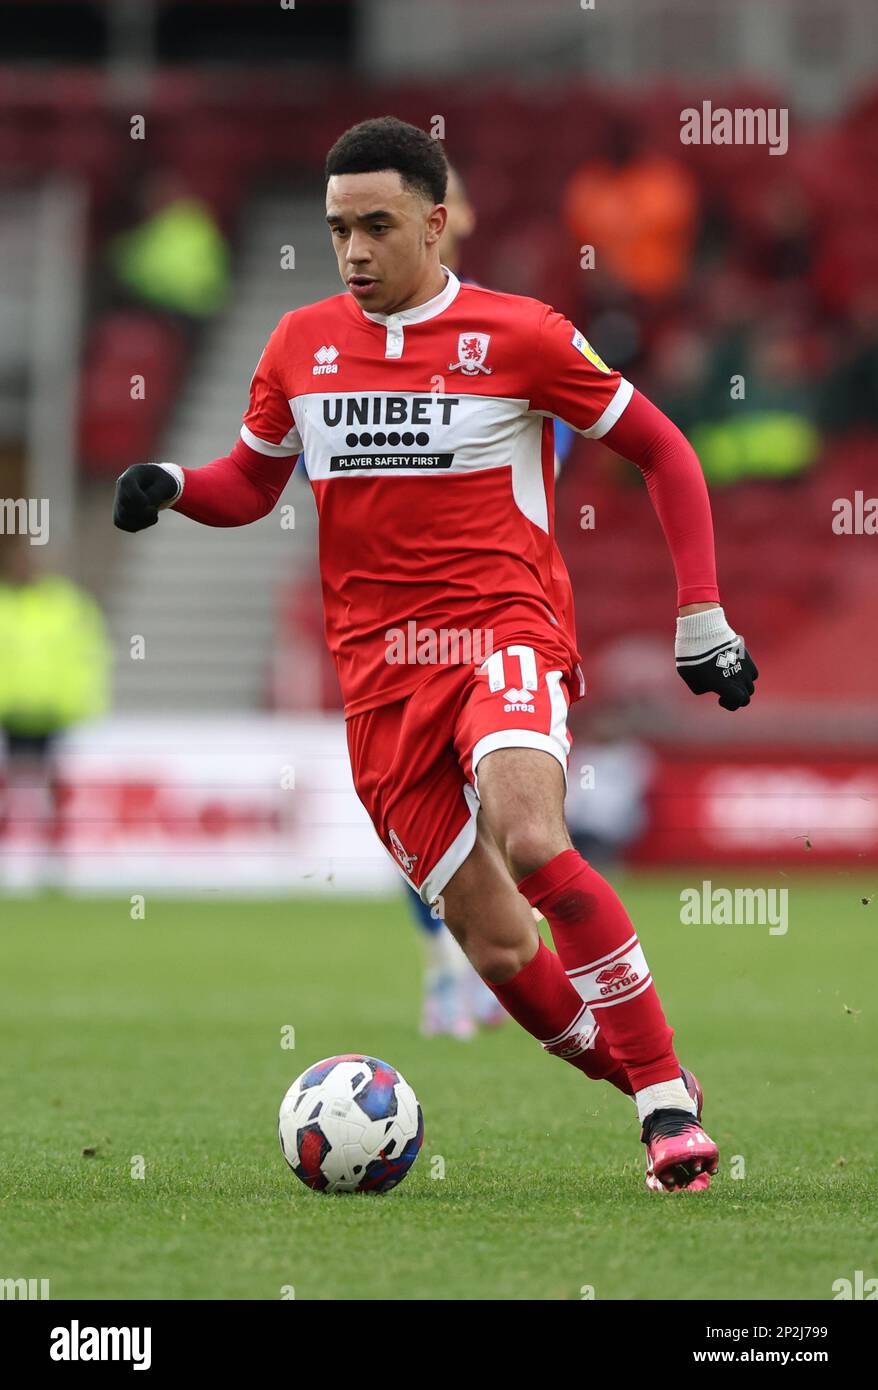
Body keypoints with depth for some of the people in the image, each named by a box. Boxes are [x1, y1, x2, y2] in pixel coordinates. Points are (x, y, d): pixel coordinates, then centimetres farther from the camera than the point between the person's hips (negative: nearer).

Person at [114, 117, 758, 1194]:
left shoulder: (519, 336, -2)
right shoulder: (301, 345, 10)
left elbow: (663, 451, 6)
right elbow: (251, 483, 23)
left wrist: (702, 612, 0)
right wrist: (171, 486, 0)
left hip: (504, 631, -4)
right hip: (379, 675, 4)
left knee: (530, 841, -32)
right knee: (499, 951, -2)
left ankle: (667, 1091, -20)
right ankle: (653, 1093, 19)